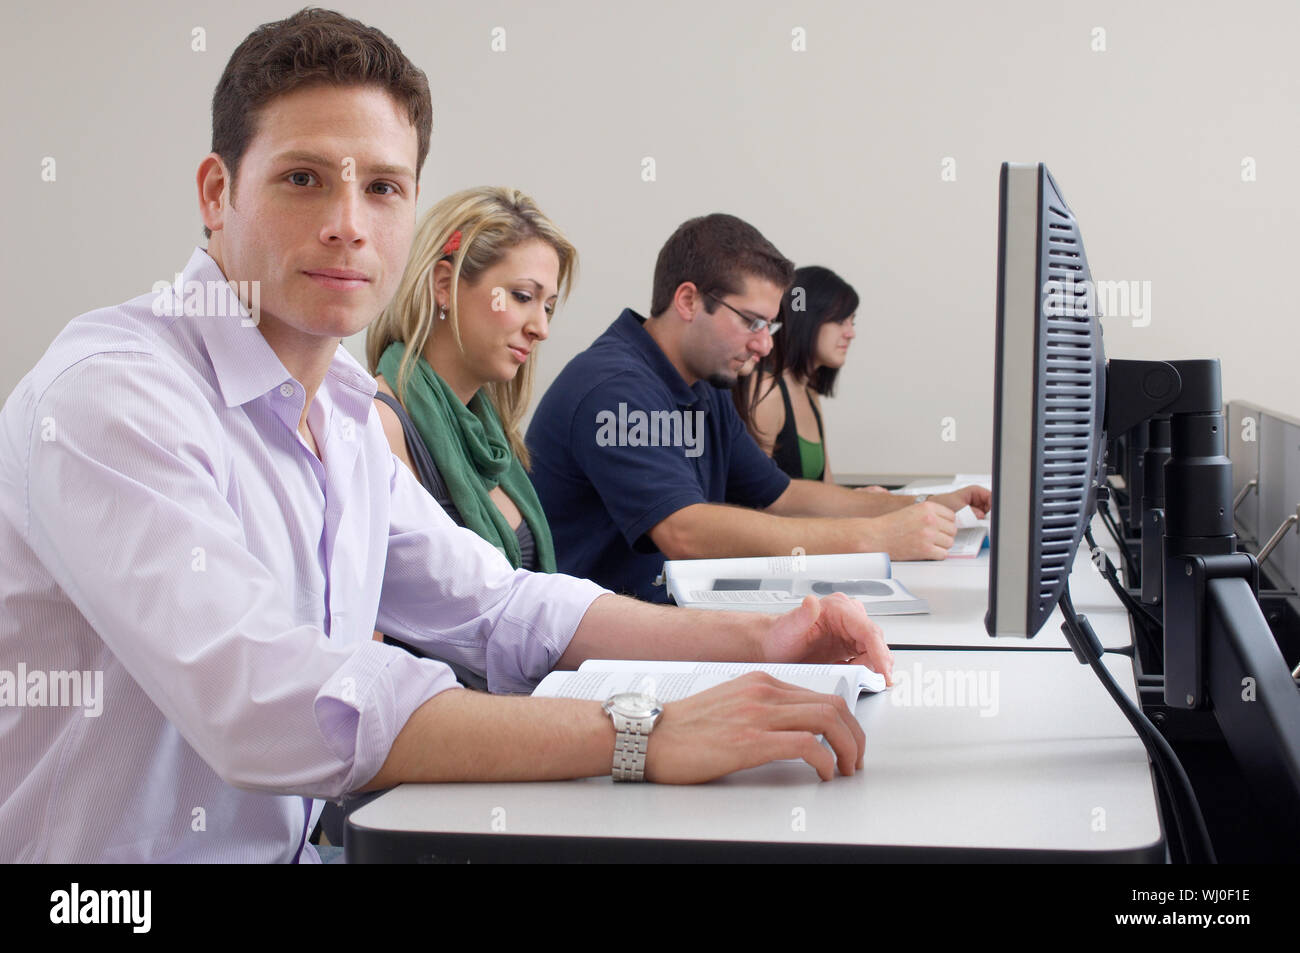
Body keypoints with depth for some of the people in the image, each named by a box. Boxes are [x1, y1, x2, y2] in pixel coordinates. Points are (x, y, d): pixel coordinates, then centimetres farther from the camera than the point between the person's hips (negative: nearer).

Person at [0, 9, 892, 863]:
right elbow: (262, 703, -32)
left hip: (296, 844, 7)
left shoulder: (345, 409, 8)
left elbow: (492, 606, 15)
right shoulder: (110, 396, -20)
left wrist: (757, 639, 3)